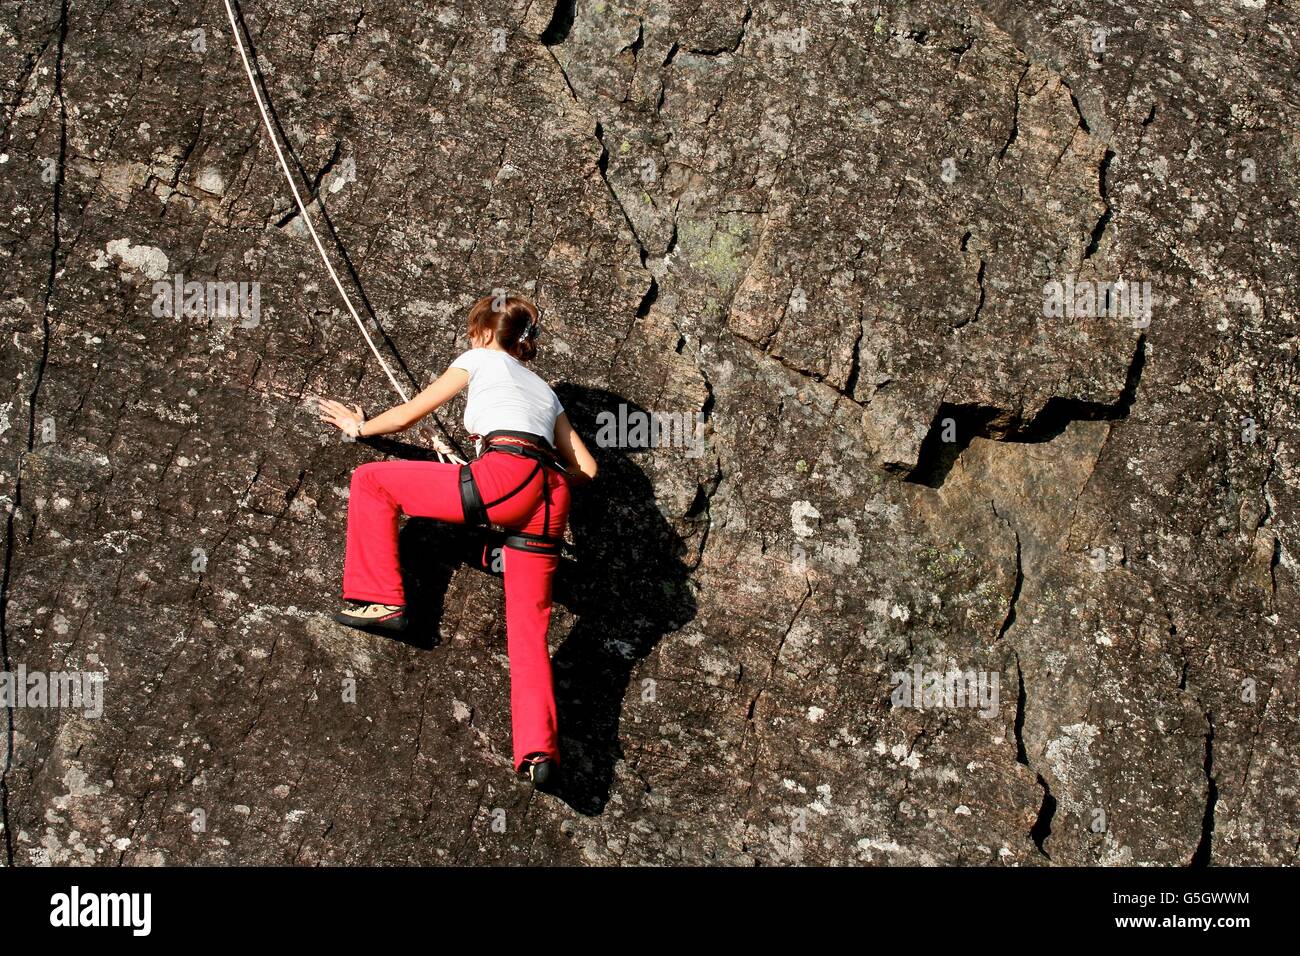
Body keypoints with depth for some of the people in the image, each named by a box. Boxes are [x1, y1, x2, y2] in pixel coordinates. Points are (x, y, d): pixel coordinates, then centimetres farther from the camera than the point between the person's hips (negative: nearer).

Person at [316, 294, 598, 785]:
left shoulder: (481, 359, 20)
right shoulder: (545, 391, 34)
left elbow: (410, 413, 25)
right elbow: (586, 467, 29)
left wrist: (359, 427, 42)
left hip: (503, 478, -6)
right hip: (550, 498, 6)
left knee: (370, 481, 10)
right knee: (528, 629, 5)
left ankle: (380, 601, 10)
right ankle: (539, 749, -11)